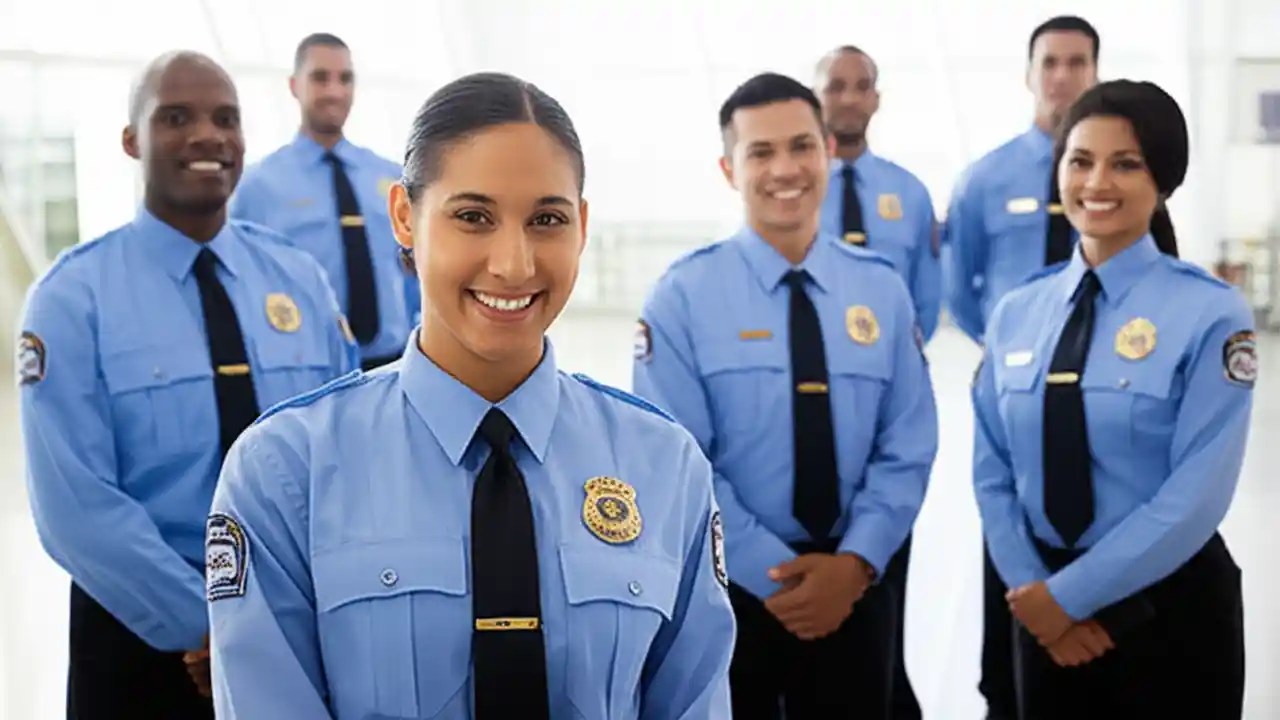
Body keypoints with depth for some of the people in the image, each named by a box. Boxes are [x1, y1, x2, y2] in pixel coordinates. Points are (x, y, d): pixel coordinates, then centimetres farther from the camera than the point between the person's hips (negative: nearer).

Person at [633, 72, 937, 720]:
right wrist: (774, 575, -17)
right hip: (725, 588, -2)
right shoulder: (685, 294, -8)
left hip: (854, 586, 2)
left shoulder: (882, 289, 1)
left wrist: (854, 563, -14)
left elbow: (906, 449, 0)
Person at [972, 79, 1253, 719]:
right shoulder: (1015, 313, 2)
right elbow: (994, 474, 3)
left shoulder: (1211, 313, -12)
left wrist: (1070, 595, -16)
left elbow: (1197, 495, -17)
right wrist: (1033, 592, -10)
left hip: (1170, 608, -3)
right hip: (1047, 610, 4)